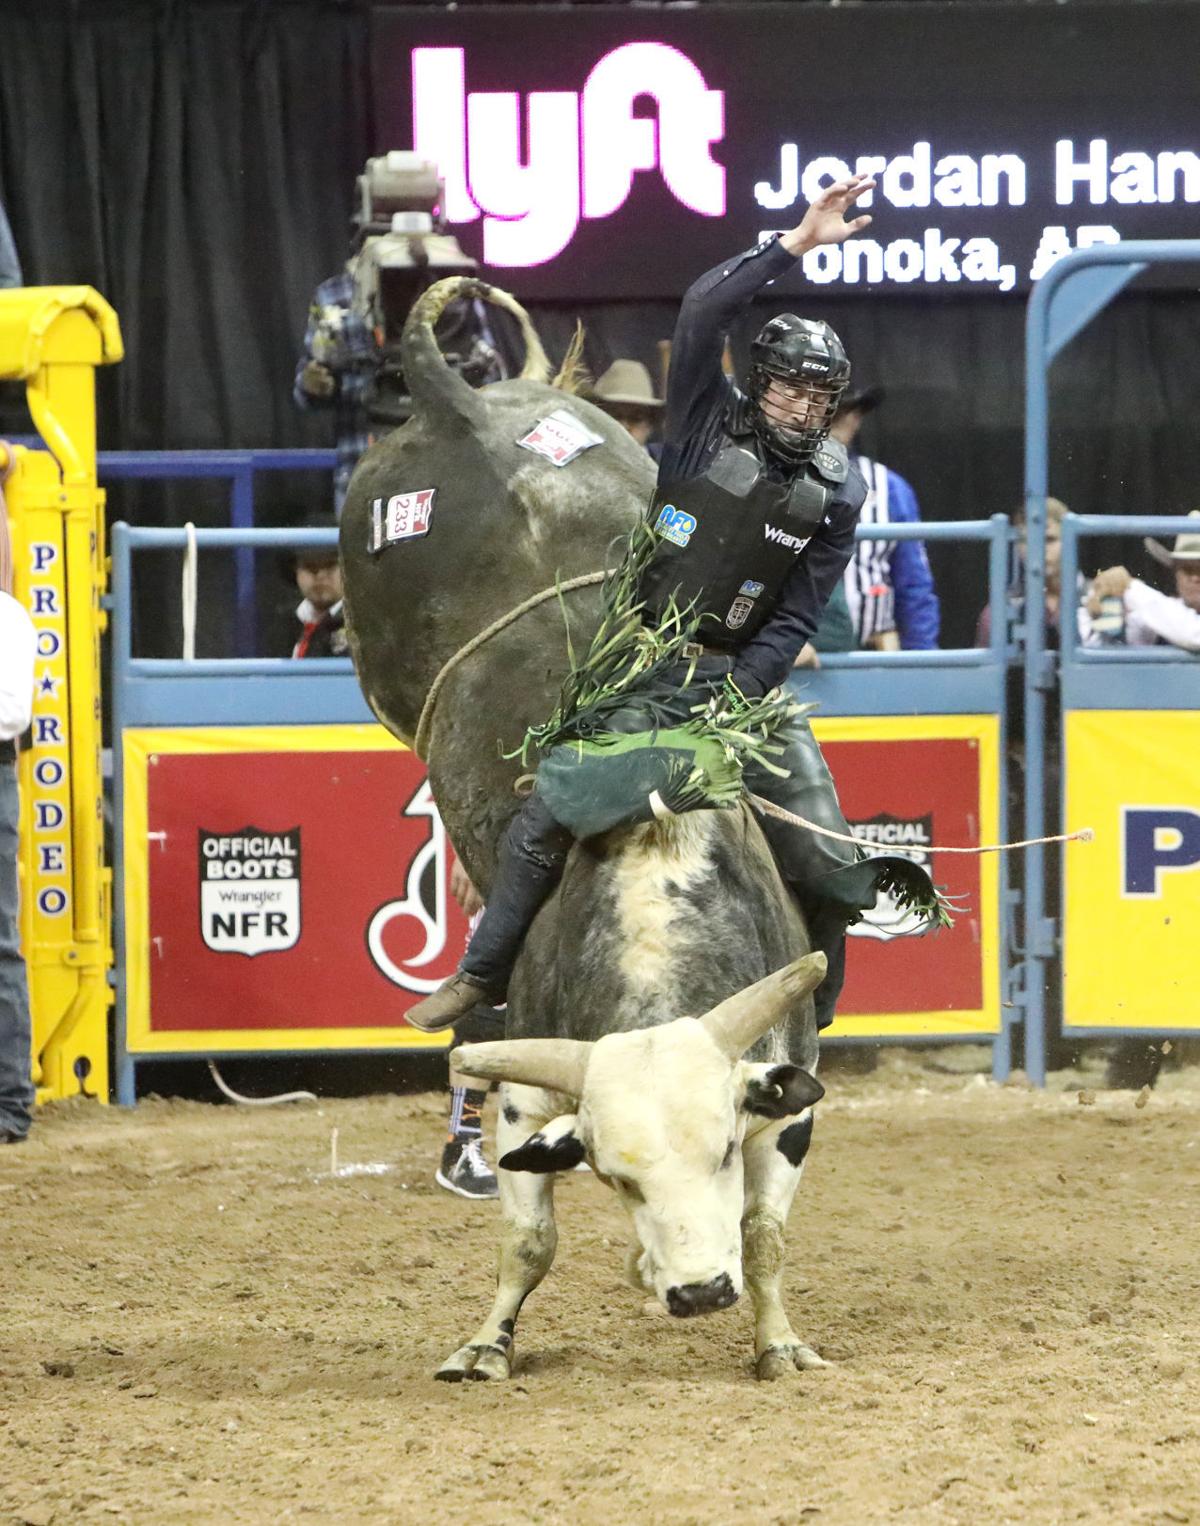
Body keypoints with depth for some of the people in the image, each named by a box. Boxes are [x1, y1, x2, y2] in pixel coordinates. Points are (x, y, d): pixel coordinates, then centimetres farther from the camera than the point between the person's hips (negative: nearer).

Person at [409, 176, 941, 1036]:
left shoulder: (836, 492, 0)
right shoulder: (711, 424, -3)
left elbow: (796, 621, -4)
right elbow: (704, 313, -20)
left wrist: (733, 701, -17)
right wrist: (794, 245, -26)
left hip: (746, 675, 2)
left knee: (825, 851, -8)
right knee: (549, 808, -16)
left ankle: (813, 1017, 10)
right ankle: (484, 974, -3)